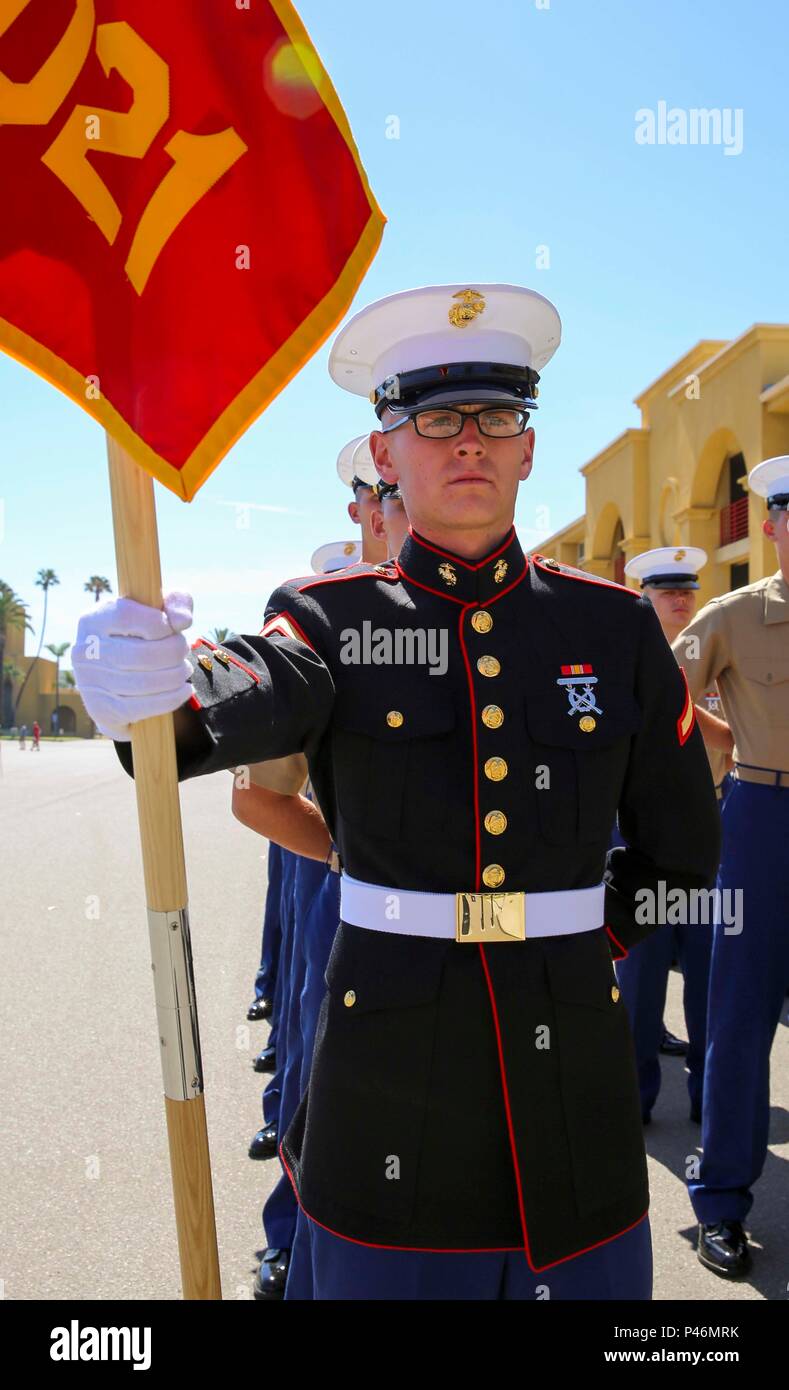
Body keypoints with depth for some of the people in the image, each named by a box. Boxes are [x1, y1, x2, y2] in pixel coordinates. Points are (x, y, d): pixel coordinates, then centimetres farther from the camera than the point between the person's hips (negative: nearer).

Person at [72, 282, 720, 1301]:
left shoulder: (615, 626, 2)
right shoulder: (333, 617, -4)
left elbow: (683, 846, 10)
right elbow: (261, 697, -28)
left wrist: (586, 938, 5)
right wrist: (149, 700, -47)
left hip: (575, 1063, 2)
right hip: (390, 1081, -1)